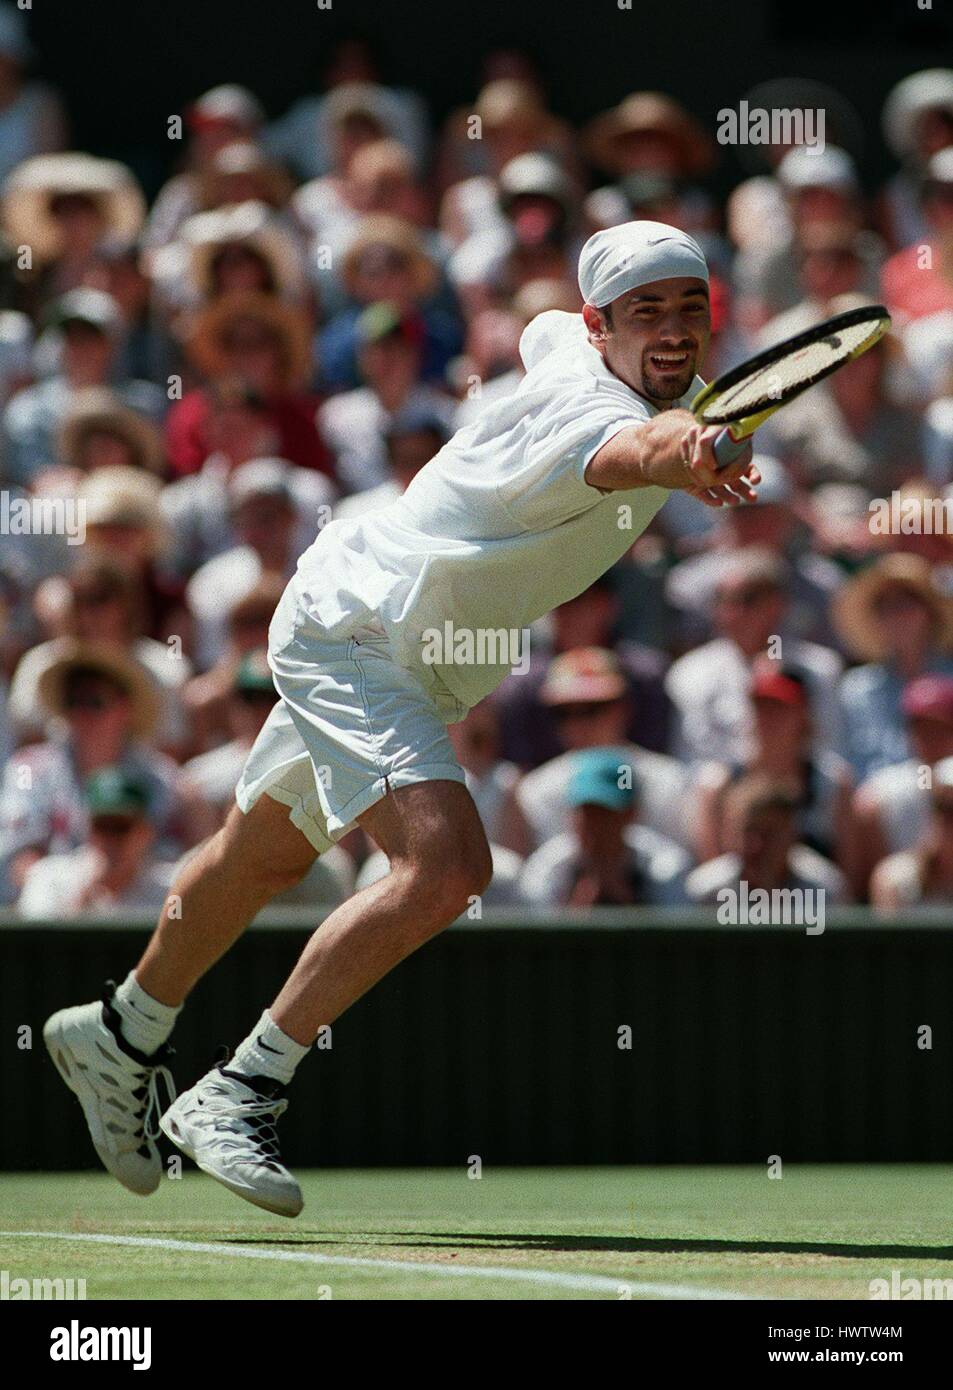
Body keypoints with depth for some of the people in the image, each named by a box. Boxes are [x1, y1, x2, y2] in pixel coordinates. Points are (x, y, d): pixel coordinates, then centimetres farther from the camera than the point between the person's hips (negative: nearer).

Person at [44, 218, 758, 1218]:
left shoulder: (570, 342, -4)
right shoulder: (591, 411, -32)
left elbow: (541, 332, 23)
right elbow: (627, 450, -59)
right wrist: (679, 455, -82)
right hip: (353, 626, -10)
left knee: (263, 855, 28)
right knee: (445, 864, -29)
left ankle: (123, 1038, 50)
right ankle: (238, 1097, -20)